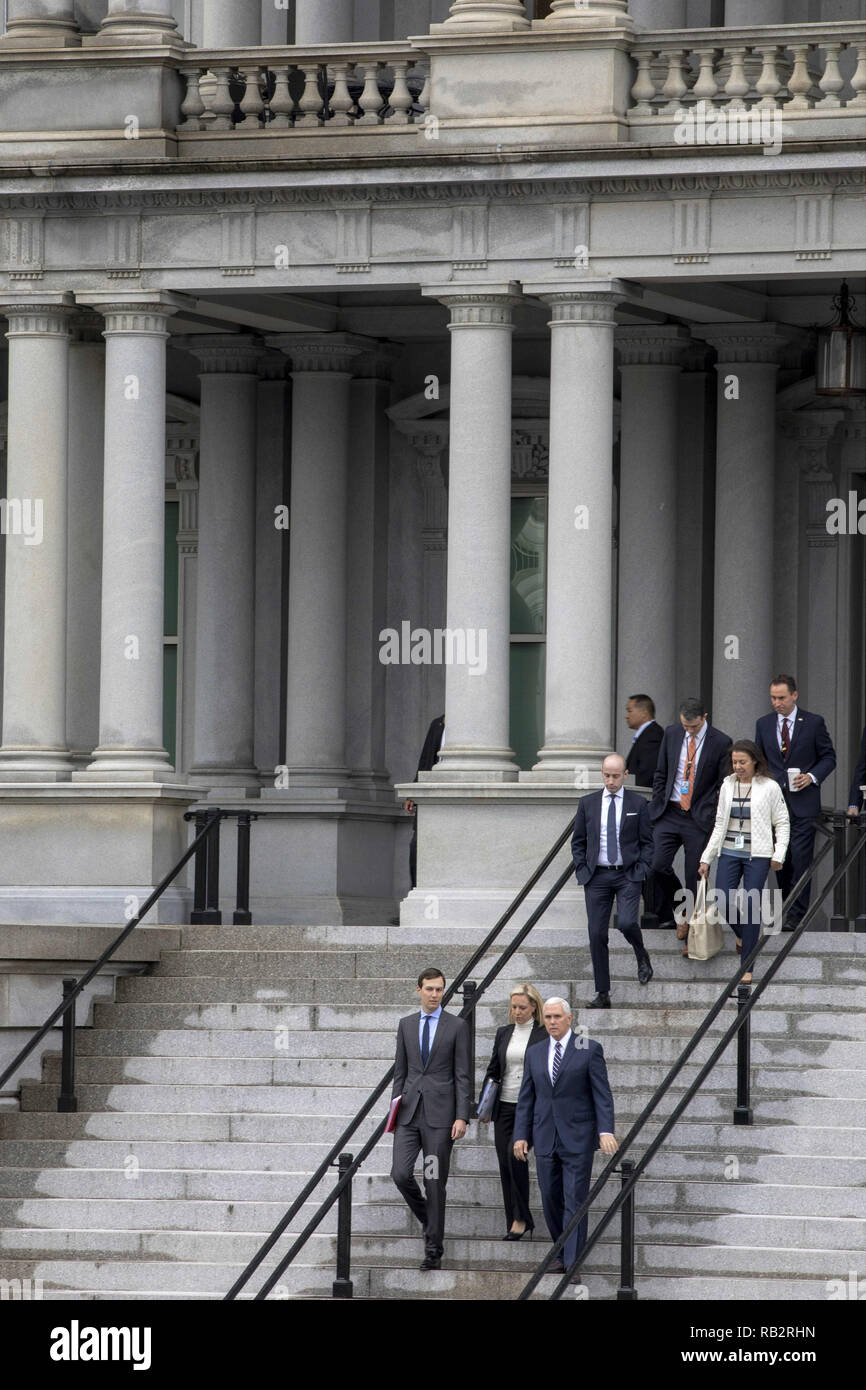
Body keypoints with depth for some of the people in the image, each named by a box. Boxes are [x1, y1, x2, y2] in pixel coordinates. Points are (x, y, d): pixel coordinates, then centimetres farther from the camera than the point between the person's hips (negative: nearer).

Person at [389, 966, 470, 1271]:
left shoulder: (457, 1026, 0)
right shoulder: (406, 1025, 11)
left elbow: (463, 1075, -2)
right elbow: (400, 1072, 15)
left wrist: (462, 1117, -9)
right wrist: (395, 1108, 8)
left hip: (440, 1113, -3)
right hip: (410, 1112, 3)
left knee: (435, 1182, -1)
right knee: (401, 1174, -9)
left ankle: (433, 1250, 5)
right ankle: (429, 1219, 18)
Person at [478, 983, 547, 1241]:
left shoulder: (545, 1035, -3)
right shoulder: (503, 1033, 12)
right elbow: (493, 1070, 18)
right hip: (504, 1106, 6)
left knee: (515, 1154, -24)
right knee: (505, 1163, 2)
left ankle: (521, 1218, -14)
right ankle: (515, 1224, 10)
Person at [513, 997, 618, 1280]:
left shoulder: (589, 1050, -2)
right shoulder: (535, 1053, 10)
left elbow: (602, 1094, -6)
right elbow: (526, 1098, 11)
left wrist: (606, 1131, -18)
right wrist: (521, 1135, 3)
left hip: (578, 1138, -4)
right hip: (545, 1138, 4)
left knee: (575, 1201, -7)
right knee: (551, 1200, 7)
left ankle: (573, 1265, -8)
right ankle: (563, 1253, 23)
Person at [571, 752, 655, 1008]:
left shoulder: (638, 804, 2)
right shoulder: (588, 803, 6)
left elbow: (647, 842, 5)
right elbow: (578, 841, 11)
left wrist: (640, 870, -6)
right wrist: (582, 870, 0)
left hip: (628, 875, -2)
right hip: (597, 876, 2)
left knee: (626, 923, -21)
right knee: (597, 934, -2)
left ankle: (642, 956, 14)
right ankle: (602, 994, 5)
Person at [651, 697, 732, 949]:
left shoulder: (720, 743, -6)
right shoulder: (671, 734, 4)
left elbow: (724, 784, -2)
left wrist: (716, 820, -5)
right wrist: (656, 806, 8)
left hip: (699, 819, -3)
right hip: (669, 813, 3)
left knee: (695, 877, 1)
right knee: (657, 866, -11)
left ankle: (692, 936, 11)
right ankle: (671, 912, 15)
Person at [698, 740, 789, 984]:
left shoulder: (769, 788, -1)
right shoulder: (727, 786, 10)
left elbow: (782, 824, 3)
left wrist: (779, 854, -9)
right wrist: (706, 858, 13)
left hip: (757, 855, -4)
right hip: (729, 853, 4)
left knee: (751, 907, -7)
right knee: (723, 902, -9)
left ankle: (747, 967, -2)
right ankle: (745, 935, 23)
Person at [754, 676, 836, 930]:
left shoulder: (813, 723, -1)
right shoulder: (764, 724, 9)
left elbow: (828, 757, 5)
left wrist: (812, 776, -11)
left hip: (803, 801, -4)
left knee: (801, 857, -10)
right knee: (780, 858, 6)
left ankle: (797, 914, -9)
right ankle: (787, 907, 16)